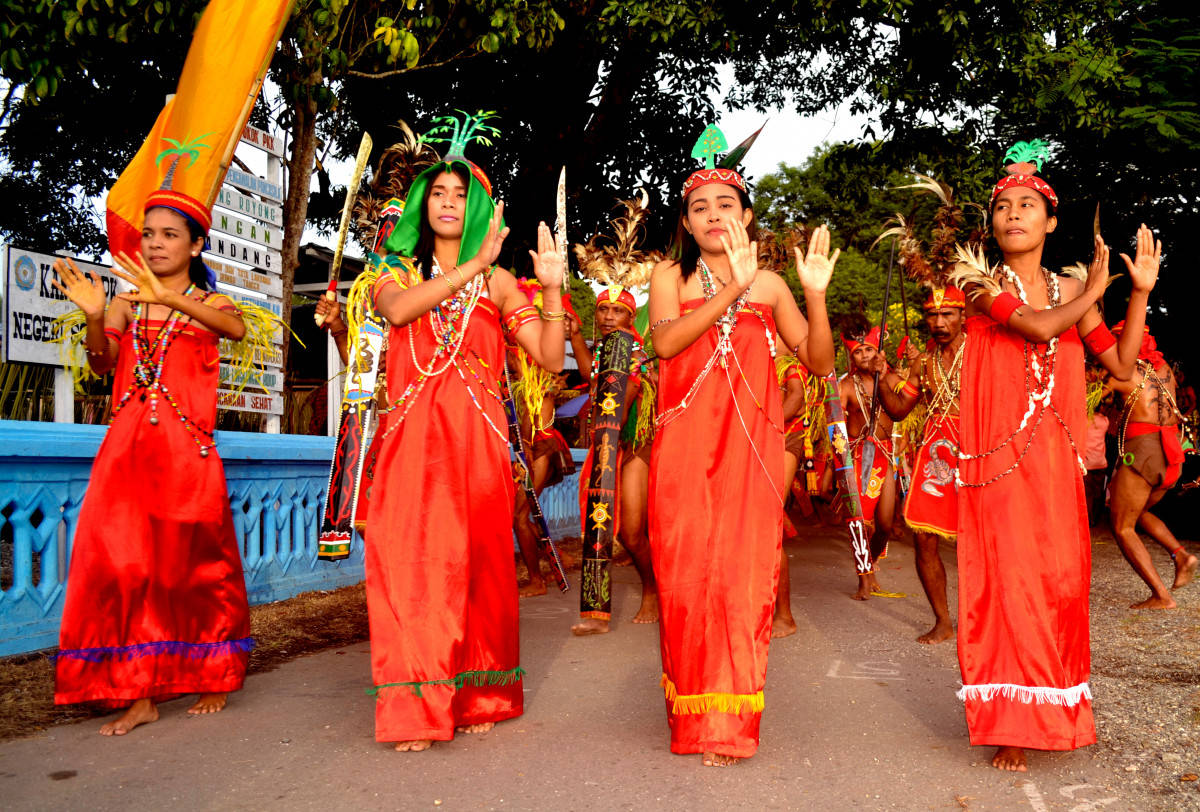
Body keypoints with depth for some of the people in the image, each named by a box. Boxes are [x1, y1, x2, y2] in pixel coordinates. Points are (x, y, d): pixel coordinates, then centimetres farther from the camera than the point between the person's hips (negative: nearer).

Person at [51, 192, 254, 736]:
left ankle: (216, 678, 18)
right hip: (127, 448, 3)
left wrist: (172, 300, -34)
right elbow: (101, 362, -1)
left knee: (194, 564, 3)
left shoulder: (210, 303, 6)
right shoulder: (128, 301, 14)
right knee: (123, 563, -4)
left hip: (187, 450, -3)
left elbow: (236, 328, -19)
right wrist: (93, 316, -21)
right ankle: (139, 694, 2)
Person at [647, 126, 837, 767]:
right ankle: (690, 715, 16)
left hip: (750, 444, 1)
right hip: (685, 443, 0)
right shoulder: (670, 275, 8)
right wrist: (732, 289, -17)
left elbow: (820, 363, 6)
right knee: (685, 573, 0)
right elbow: (665, 341, -12)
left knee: (741, 572, -2)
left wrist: (815, 294, -8)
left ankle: (728, 724, 9)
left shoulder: (769, 285, 11)